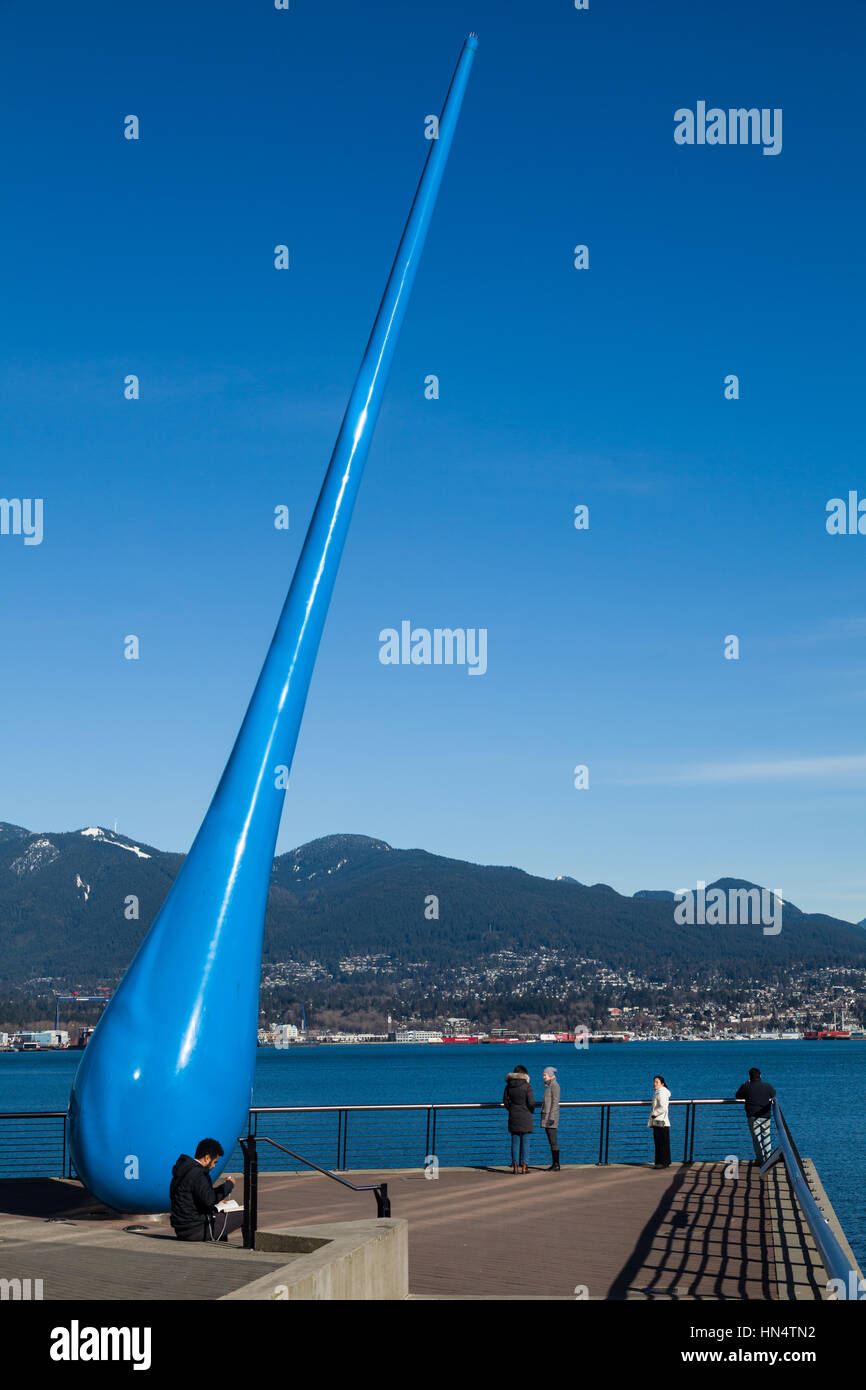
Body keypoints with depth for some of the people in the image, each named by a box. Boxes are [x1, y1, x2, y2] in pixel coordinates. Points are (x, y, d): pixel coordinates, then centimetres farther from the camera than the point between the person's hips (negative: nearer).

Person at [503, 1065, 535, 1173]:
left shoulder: (509, 1086, 3)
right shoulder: (527, 1086, -11)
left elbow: (505, 1101, 7)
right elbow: (531, 1102, -13)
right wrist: (531, 1110, 6)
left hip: (513, 1116, 4)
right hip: (525, 1117, -4)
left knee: (515, 1142, 8)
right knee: (525, 1142, 3)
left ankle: (515, 1166, 6)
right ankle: (524, 1166, 1)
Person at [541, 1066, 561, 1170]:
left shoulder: (555, 1086, -12)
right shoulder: (549, 1086, 16)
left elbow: (555, 1102, -16)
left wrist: (551, 1118, -21)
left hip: (551, 1116, -9)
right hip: (546, 1117, 9)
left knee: (553, 1141, -7)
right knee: (551, 1141, 9)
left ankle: (556, 1165, -6)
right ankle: (554, 1164, 12)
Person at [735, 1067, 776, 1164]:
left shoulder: (746, 1086, -6)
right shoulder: (767, 1086, -2)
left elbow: (738, 1096, 10)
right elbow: (773, 1095, 17)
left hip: (752, 1116, -1)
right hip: (765, 1116, 1)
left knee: (756, 1138, 5)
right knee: (766, 1137, 13)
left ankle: (761, 1160, 5)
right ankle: (767, 1158, 15)